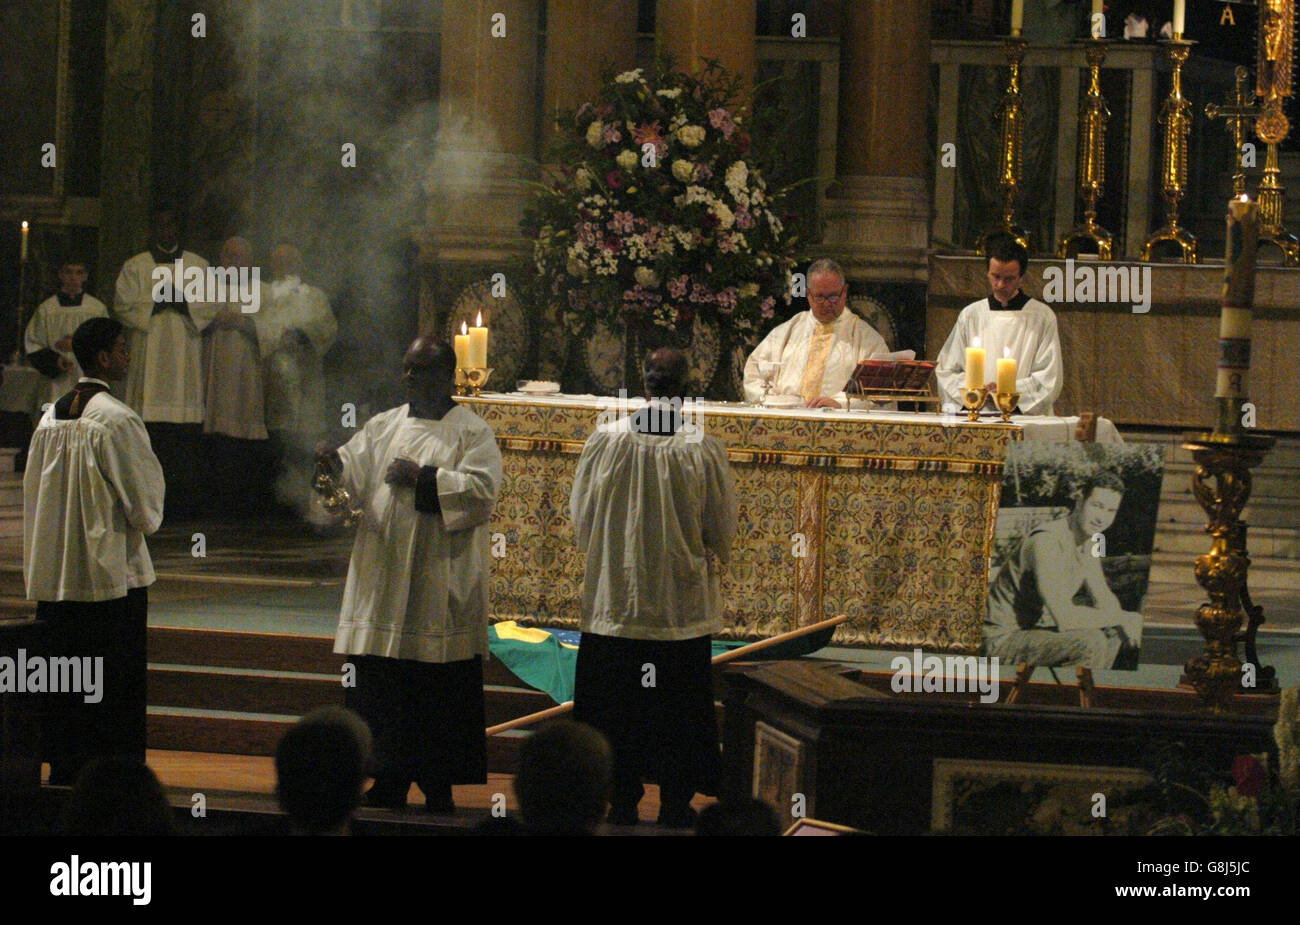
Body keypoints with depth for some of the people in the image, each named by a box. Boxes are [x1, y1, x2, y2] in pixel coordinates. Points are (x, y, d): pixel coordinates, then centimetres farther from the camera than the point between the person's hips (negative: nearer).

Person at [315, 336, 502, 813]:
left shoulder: (472, 432, 0)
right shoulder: (384, 426, 14)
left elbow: (483, 487, -12)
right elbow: (357, 476, 5)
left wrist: (423, 478, -18)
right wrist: (335, 463, -16)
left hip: (439, 585, -5)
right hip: (383, 579, 5)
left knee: (438, 687, -3)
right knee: (383, 684, 4)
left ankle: (438, 785, 2)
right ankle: (389, 779, 11)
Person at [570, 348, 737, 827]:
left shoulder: (604, 441, -9)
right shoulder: (703, 450, -12)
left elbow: (581, 520, 2)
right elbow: (723, 530, -2)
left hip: (614, 602, 1)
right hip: (683, 604, -1)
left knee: (618, 706, 10)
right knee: (678, 710, 9)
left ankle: (622, 801, 14)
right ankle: (675, 803, 13)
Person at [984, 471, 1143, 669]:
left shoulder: (1088, 538, 5)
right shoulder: (1046, 541, -26)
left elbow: (1103, 598, 15)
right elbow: (1064, 617, -33)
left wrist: (1121, 619, -9)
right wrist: (1123, 618, -22)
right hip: (1004, 640, -10)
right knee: (1090, 641, -28)